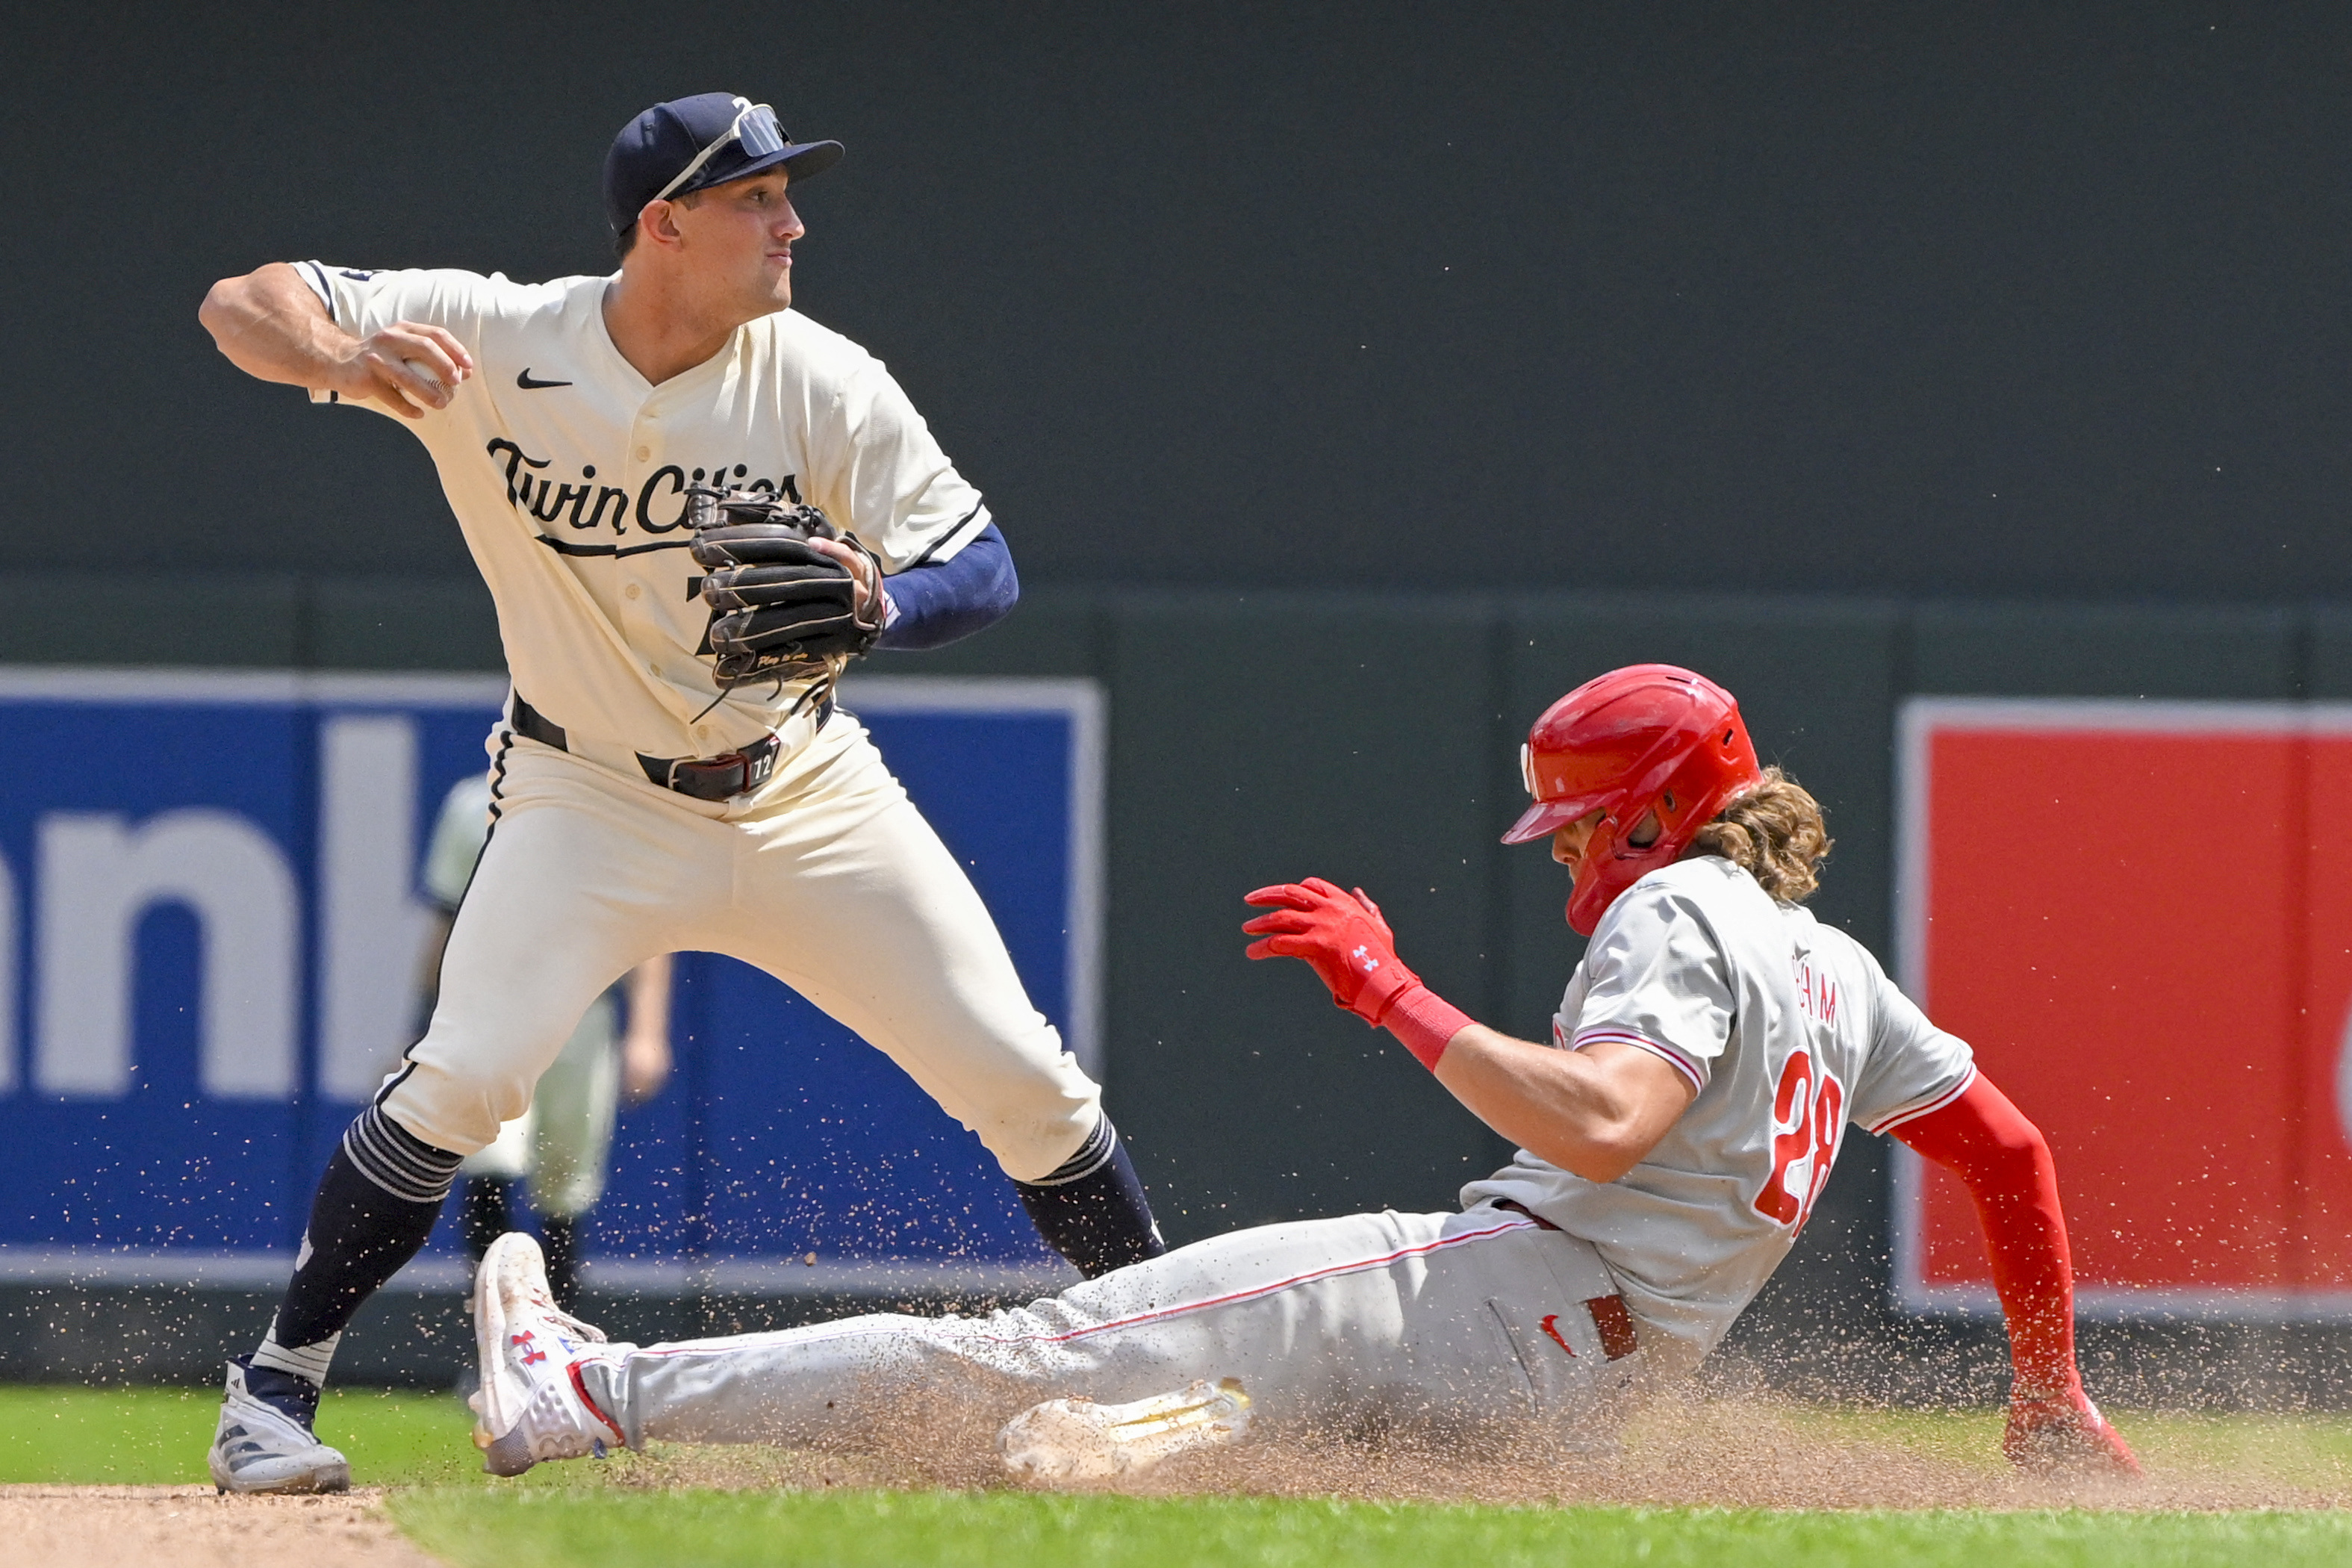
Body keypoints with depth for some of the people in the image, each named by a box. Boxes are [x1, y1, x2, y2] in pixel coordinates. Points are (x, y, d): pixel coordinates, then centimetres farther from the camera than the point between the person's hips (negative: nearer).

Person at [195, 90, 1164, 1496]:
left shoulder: (819, 381, -15)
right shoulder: (494, 345, -17)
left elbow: (988, 572, -14)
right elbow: (243, 304, -15)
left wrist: (878, 602, -38)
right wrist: (344, 355, -39)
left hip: (803, 791, 2)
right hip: (592, 801, -2)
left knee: (1022, 1081, -1)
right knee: (467, 1075, -21)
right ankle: (275, 1391, -7)